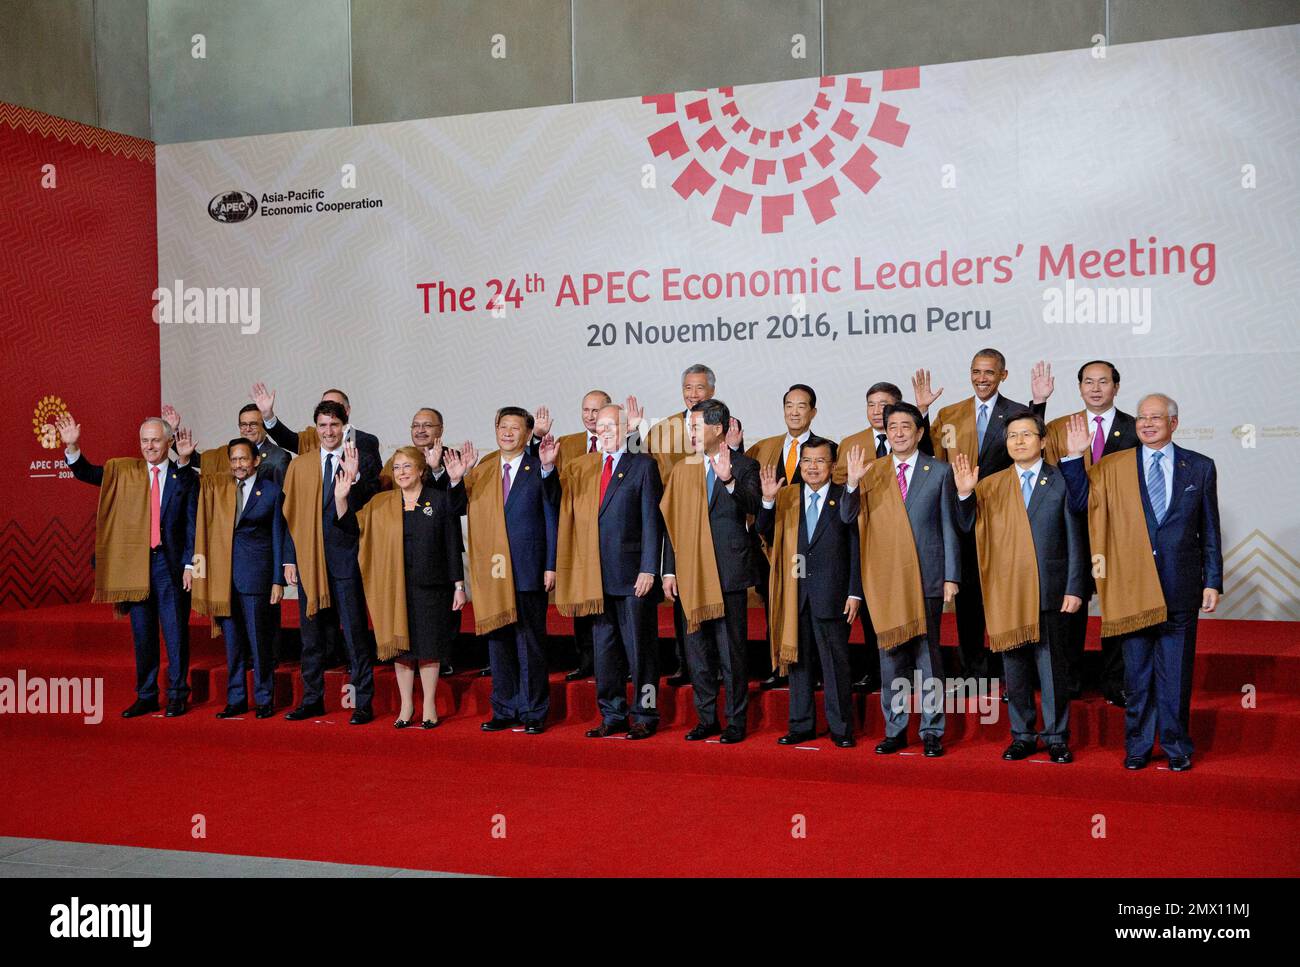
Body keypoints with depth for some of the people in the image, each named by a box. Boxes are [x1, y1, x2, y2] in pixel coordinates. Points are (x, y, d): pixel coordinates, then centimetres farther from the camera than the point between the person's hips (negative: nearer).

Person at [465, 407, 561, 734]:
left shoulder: (539, 470, 0)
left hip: (529, 571, -4)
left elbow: (551, 520, -1)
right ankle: (504, 711, 18)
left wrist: (550, 567, -6)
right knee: (497, 641, 9)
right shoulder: (481, 471, 11)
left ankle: (533, 713, 10)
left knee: (530, 643, 1)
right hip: (492, 571, 4)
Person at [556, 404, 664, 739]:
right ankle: (613, 715, 19)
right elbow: (561, 508, 6)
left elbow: (652, 521, -6)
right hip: (597, 575, 5)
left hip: (633, 573, -5)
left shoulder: (643, 465, -1)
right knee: (604, 646, 10)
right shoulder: (581, 467, 12)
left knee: (640, 646, 2)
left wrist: (649, 569, -12)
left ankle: (644, 715, 11)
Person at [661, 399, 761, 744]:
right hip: (692, 573, 5)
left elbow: (753, 506, -19)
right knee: (697, 650, 11)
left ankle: (736, 720, 11)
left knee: (731, 651, 1)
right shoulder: (682, 469, 10)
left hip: (728, 573, -5)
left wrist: (729, 480, -36)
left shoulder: (744, 466, -2)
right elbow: (671, 522, 10)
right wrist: (669, 570, 7)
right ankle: (707, 719, 22)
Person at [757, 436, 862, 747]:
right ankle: (801, 725, 20)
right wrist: (768, 500, -11)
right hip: (795, 593, 4)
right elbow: (767, 535, 3)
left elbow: (856, 547, -2)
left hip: (831, 594, -3)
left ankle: (841, 728, 12)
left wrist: (855, 593, -7)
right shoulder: (786, 497, 8)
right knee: (798, 660, 10)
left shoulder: (845, 498, -1)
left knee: (835, 662, 2)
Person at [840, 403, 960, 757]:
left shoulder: (939, 471, 3)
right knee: (891, 655, 8)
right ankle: (895, 730, 18)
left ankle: (932, 732, 12)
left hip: (927, 577, -2)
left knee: (928, 655, 3)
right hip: (886, 577, 2)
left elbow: (949, 526, 3)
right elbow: (847, 516, -1)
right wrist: (852, 482, -19)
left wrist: (951, 577, -2)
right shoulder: (871, 472, 6)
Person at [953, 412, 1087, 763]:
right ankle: (1023, 736, 20)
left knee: (1051, 667, 3)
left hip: (1049, 590, -3)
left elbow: (1075, 539, 1)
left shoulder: (1061, 481, 1)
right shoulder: (992, 485, 8)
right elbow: (968, 526, 2)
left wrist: (1075, 588, -5)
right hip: (1006, 591, 3)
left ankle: (1056, 738, 14)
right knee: (1015, 669, 9)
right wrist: (965, 494, -16)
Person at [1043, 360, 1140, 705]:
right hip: (1072, 531, 1)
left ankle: (1114, 683, 16)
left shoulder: (1135, 429, 3)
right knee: (1071, 605, 7)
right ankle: (1070, 680, 18)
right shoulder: (1058, 428, 8)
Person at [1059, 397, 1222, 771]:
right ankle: (1138, 745, 19)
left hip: (1181, 587, 0)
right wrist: (1074, 457, -11)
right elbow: (1080, 502, 0)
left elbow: (1210, 529, 7)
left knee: (1176, 671, 7)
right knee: (1137, 672, 8)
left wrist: (1213, 581, 4)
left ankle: (1176, 747, 20)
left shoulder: (1199, 467, 6)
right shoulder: (1113, 467, 5)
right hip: (1132, 586, 0)